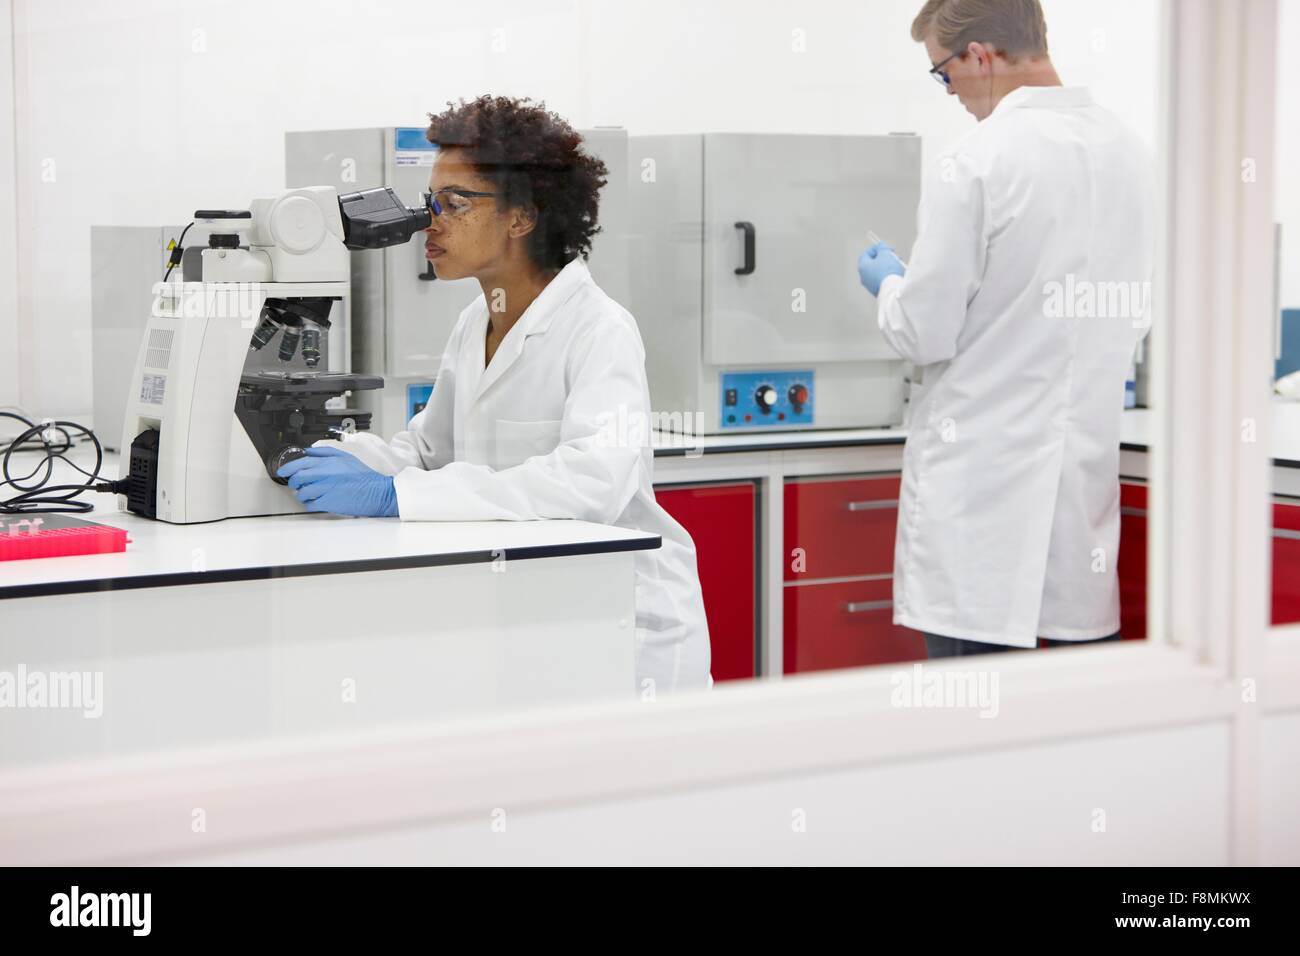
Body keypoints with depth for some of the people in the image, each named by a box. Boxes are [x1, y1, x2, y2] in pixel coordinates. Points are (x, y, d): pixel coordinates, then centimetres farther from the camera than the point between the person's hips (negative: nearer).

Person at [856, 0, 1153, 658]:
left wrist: (889, 284, 9)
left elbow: (924, 334, -11)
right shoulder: (1129, 153, 6)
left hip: (985, 475, -7)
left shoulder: (974, 166, -15)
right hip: (1086, 470, 7)